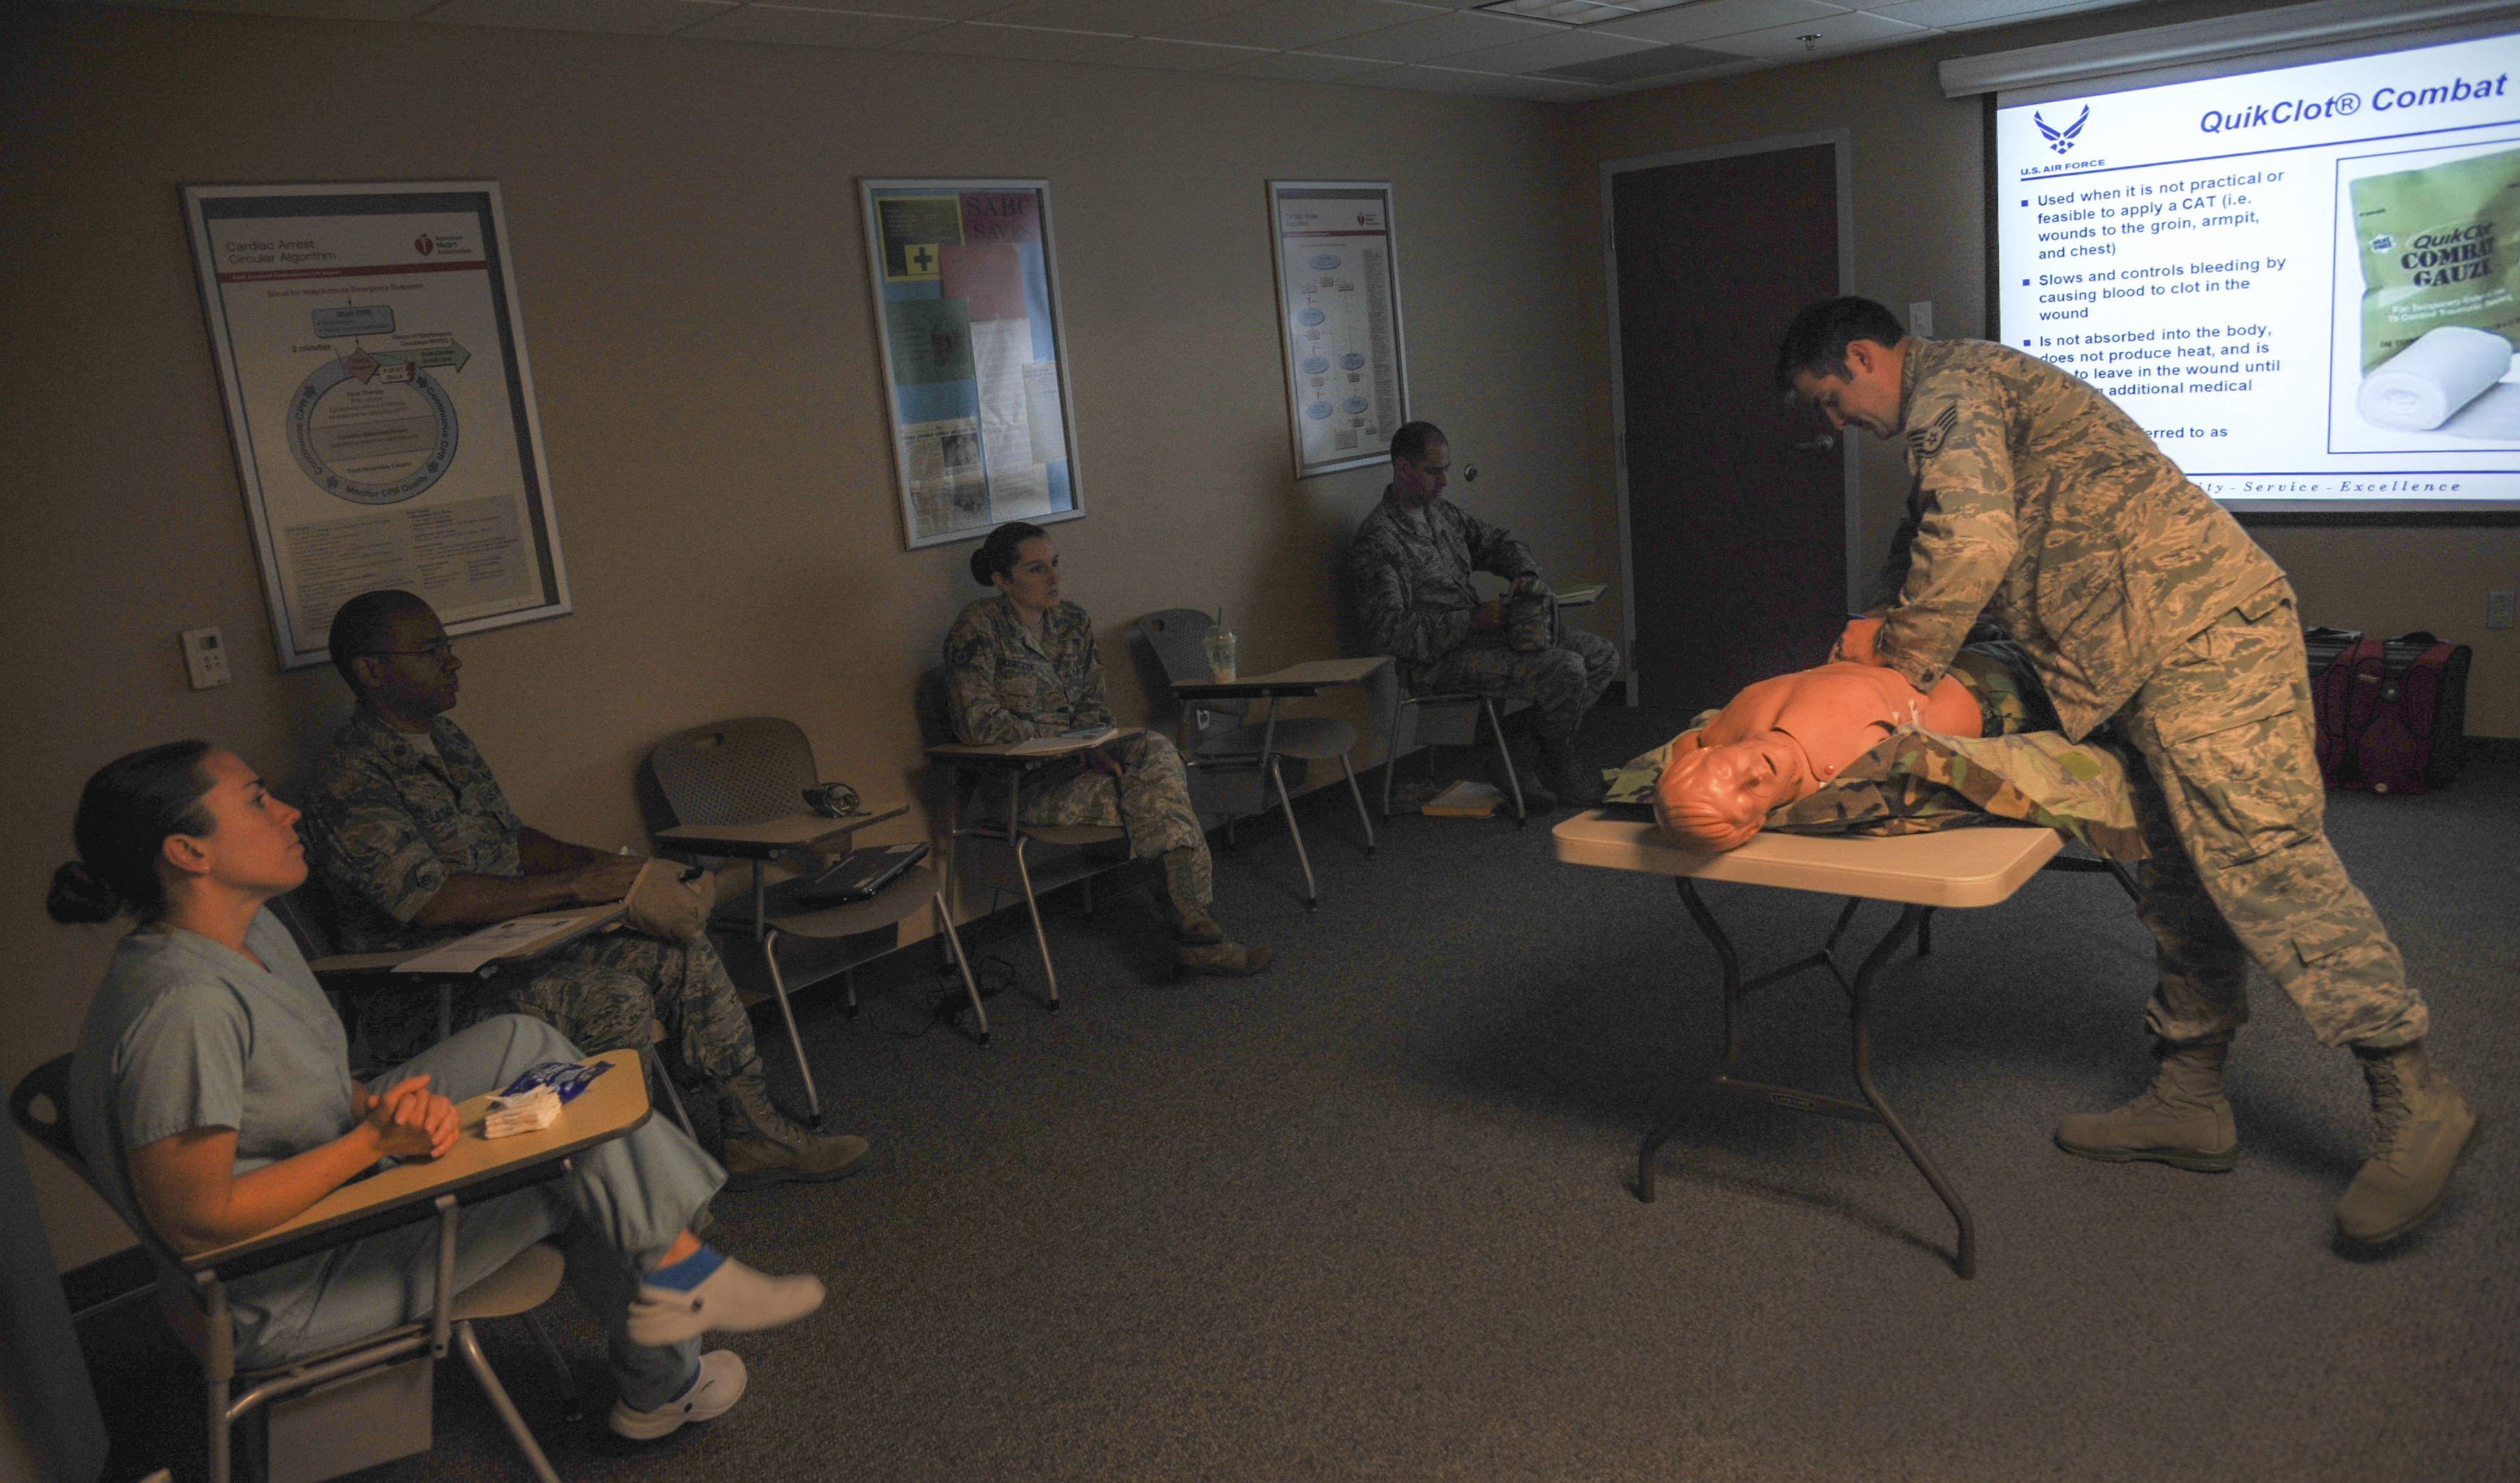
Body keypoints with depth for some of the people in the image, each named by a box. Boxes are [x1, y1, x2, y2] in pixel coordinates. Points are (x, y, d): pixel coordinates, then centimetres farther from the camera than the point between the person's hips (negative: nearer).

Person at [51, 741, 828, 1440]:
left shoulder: (254, 934, 1)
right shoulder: (182, 1005, -31)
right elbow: (196, 1222, -29)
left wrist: (393, 1108, -12)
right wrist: (376, 1139, -26)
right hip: (282, 1296, -10)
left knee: (518, 1043, 0)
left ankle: (674, 1267, -1)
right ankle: (659, 1379, 9)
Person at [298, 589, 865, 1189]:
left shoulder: (447, 740, 14)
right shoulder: (350, 780, -17)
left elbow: (513, 839, 20)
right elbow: (430, 902, -27)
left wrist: (601, 864, 2)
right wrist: (575, 886, -26)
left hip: (515, 945, 9)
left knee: (690, 961, -5)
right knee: (619, 1000, -30)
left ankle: (757, 1136, 0)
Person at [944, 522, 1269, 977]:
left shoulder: (1073, 622, 10)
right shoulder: (979, 628, -11)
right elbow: (978, 723, -17)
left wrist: (1091, 748, -9)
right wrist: (1057, 736, -12)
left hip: (1072, 761, 6)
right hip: (1018, 783, -6)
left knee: (1155, 749, -26)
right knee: (1157, 794, -25)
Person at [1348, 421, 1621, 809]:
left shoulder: (1442, 512, 13)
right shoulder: (1376, 540, -15)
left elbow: (1498, 541, 27)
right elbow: (1388, 632, -21)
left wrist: (1526, 573, 2)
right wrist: (1473, 620, -23)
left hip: (1477, 632, 10)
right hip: (1439, 660, -10)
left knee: (1602, 655, 5)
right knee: (1565, 669, -24)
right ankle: (1560, 773, 2)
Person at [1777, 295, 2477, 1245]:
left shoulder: (1951, 389, -9)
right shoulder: (1958, 401, 25)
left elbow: (1974, 542, -25)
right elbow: (1929, 539, 35)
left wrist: (1902, 659, -12)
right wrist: (1881, 629, 15)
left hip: (2201, 623, -11)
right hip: (2166, 650, 11)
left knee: (2256, 853, -14)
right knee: (2181, 871, 10)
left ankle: (2414, 1101, -8)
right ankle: (2190, 1103, 16)